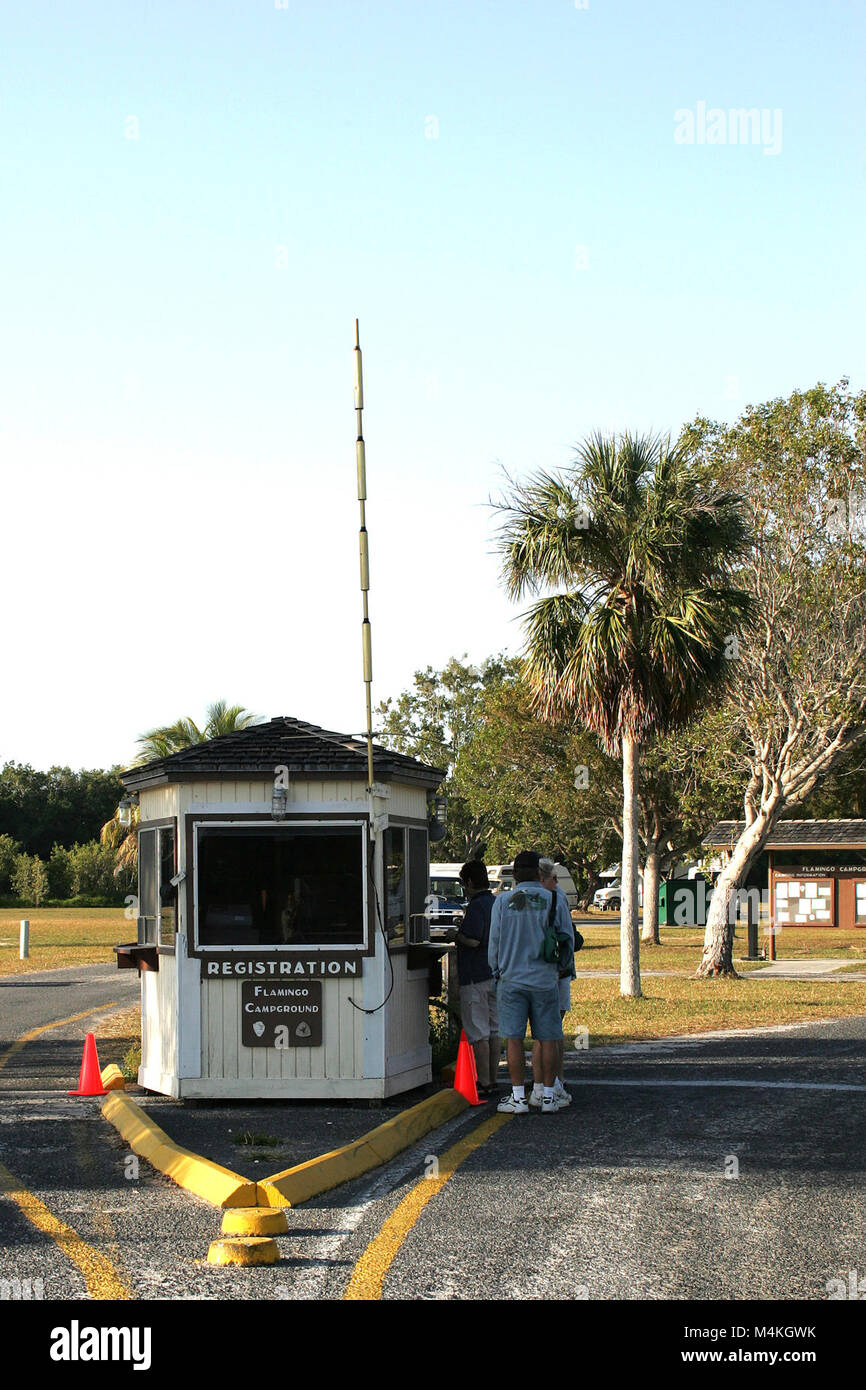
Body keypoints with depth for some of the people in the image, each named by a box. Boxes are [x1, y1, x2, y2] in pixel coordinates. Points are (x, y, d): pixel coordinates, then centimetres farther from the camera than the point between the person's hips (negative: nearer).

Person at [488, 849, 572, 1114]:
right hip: (546, 980, 0)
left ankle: (518, 1097, 3)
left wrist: (497, 971, 17)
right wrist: (559, 969, 19)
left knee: (514, 1039, 3)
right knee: (548, 1039, 6)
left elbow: (494, 942, 2)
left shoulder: (502, 902, -2)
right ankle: (548, 1096, 9)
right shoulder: (554, 901, -2)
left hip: (512, 980, 0)